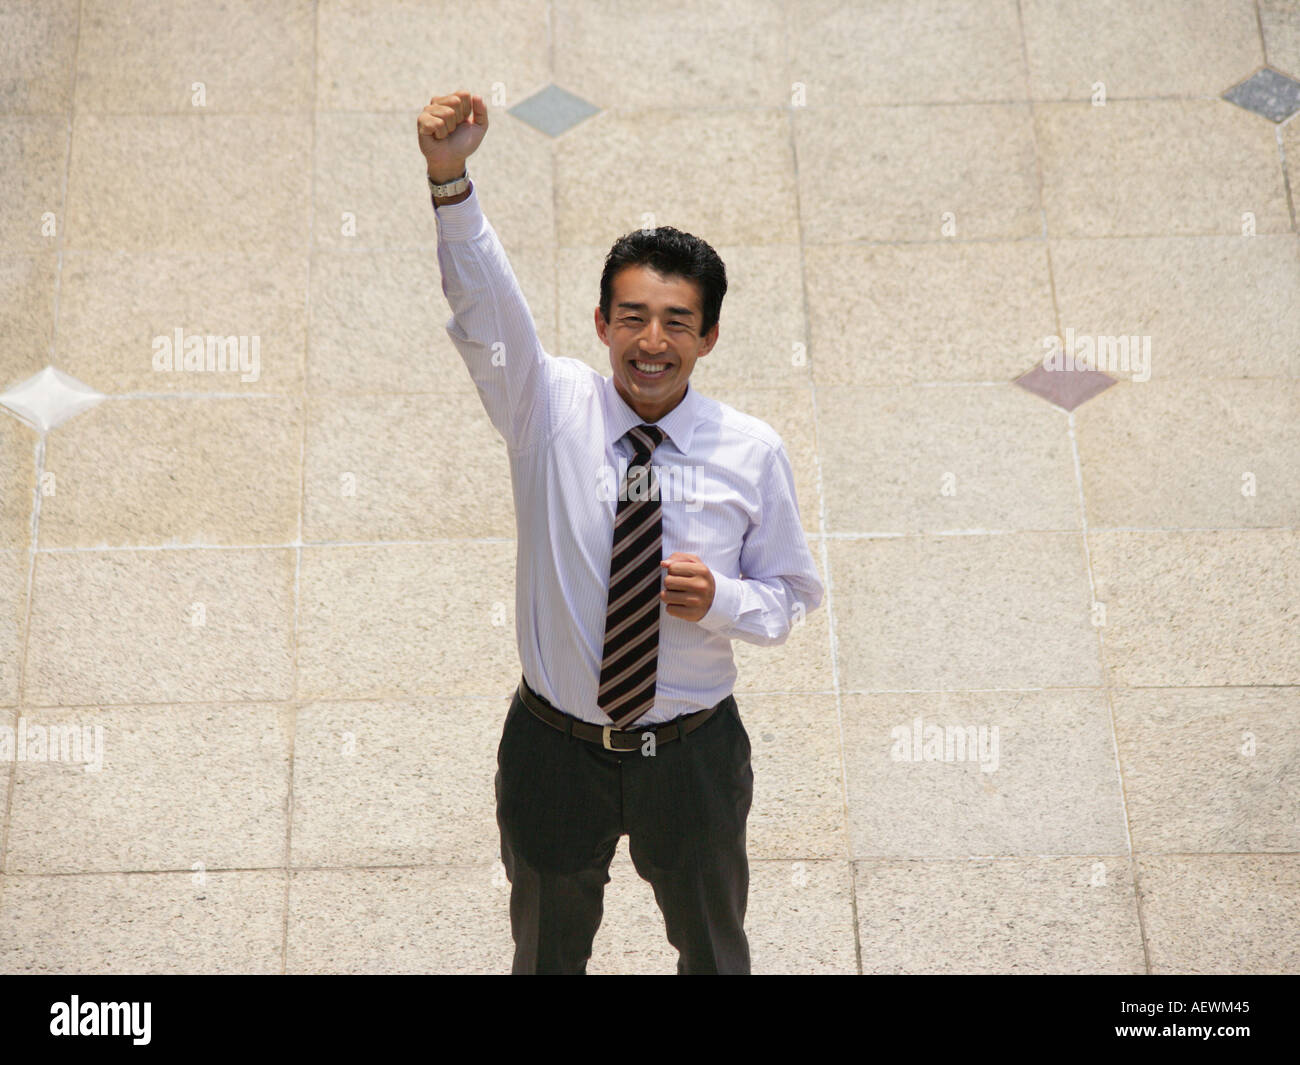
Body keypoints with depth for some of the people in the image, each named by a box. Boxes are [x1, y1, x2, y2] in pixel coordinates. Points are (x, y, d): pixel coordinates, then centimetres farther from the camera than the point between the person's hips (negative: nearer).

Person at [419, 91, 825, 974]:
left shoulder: (752, 454, -11)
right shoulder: (552, 408, -13)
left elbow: (792, 594, -1)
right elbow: (484, 304, -29)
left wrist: (722, 600, -24)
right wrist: (451, 179, -46)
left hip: (693, 755, 0)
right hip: (557, 746, 0)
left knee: (714, 947, 24)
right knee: (548, 947, 24)